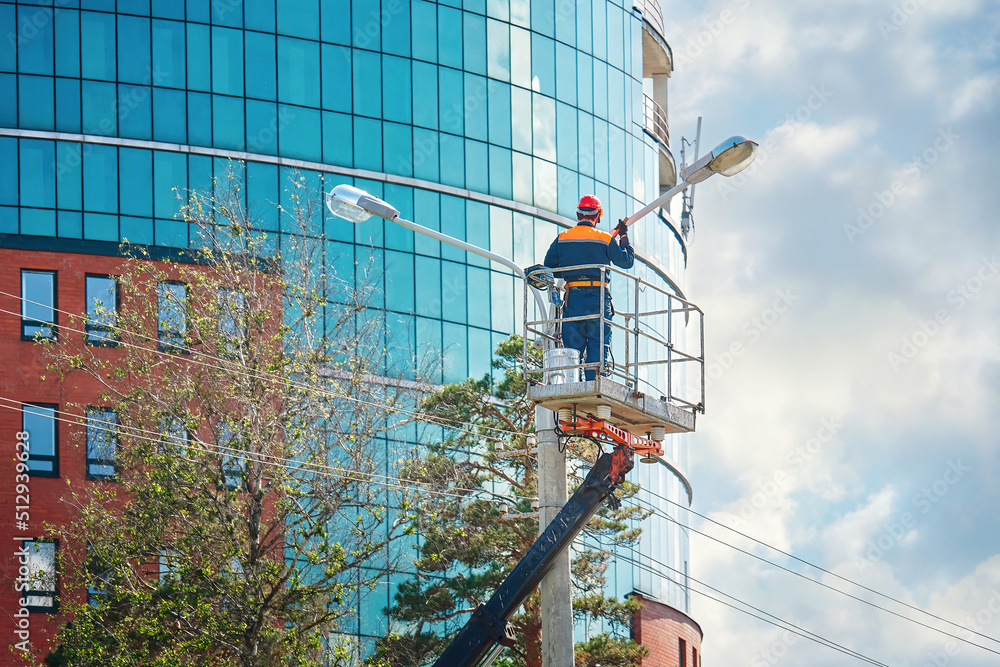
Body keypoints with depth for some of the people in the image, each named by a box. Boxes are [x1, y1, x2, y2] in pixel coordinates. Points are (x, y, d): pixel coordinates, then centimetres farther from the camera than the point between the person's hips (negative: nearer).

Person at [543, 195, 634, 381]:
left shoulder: (562, 238, 7)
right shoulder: (605, 239, 0)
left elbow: (548, 266, 11)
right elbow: (627, 261, 6)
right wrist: (624, 237, 19)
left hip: (572, 298, 2)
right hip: (598, 298, -2)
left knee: (573, 348, 5)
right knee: (598, 348, -2)